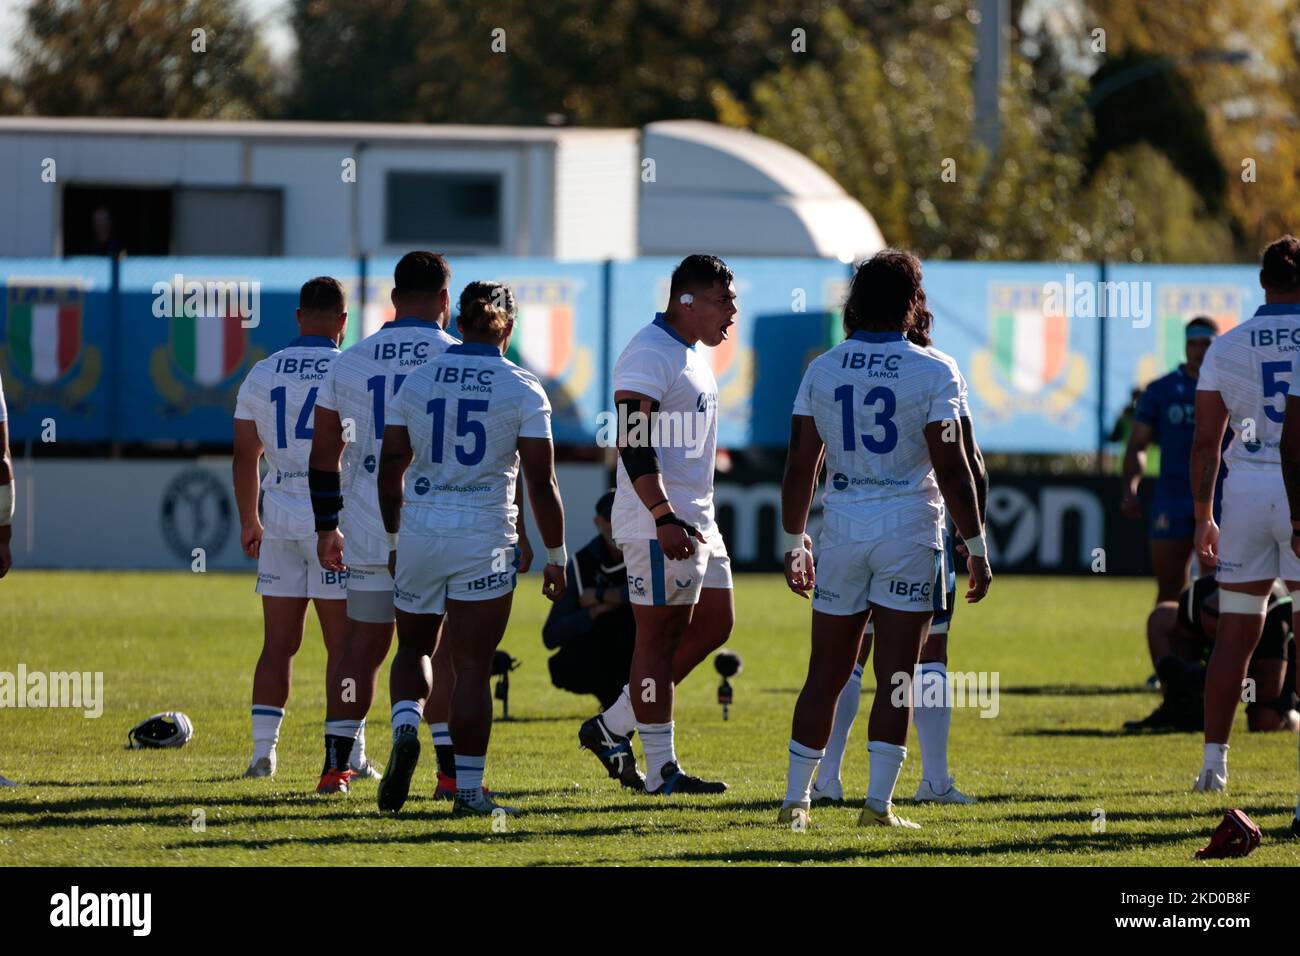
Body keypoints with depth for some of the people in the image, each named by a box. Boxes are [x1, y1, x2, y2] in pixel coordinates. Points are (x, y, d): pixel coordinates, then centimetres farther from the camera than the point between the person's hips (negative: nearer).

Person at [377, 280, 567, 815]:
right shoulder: (523, 391, -4)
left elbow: (390, 469, 8)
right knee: (471, 665, 3)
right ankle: (468, 788, 4)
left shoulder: (416, 382, 3)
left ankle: (405, 727, -8)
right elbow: (541, 484, -6)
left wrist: (393, 540, 20)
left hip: (420, 531, 2)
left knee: (414, 646, 20)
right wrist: (556, 557, 3)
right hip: (484, 538, -2)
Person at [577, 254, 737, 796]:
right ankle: (661, 769, -2)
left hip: (695, 521, 10)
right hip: (659, 521, -10)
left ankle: (613, 728, 17)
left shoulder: (693, 356, 17)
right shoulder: (649, 356, -15)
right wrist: (665, 519, -28)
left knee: (714, 625, 12)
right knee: (659, 637, -6)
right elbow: (634, 445, -23)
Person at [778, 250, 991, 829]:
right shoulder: (931, 372, -7)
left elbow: (800, 467, 5)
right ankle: (878, 802, -3)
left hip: (841, 527, 3)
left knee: (826, 675, 10)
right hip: (909, 528, -3)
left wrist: (794, 541, 16)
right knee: (896, 677, 1)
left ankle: (796, 799, 11)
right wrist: (976, 547, -2)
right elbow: (951, 469, -9)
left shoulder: (822, 370, 3)